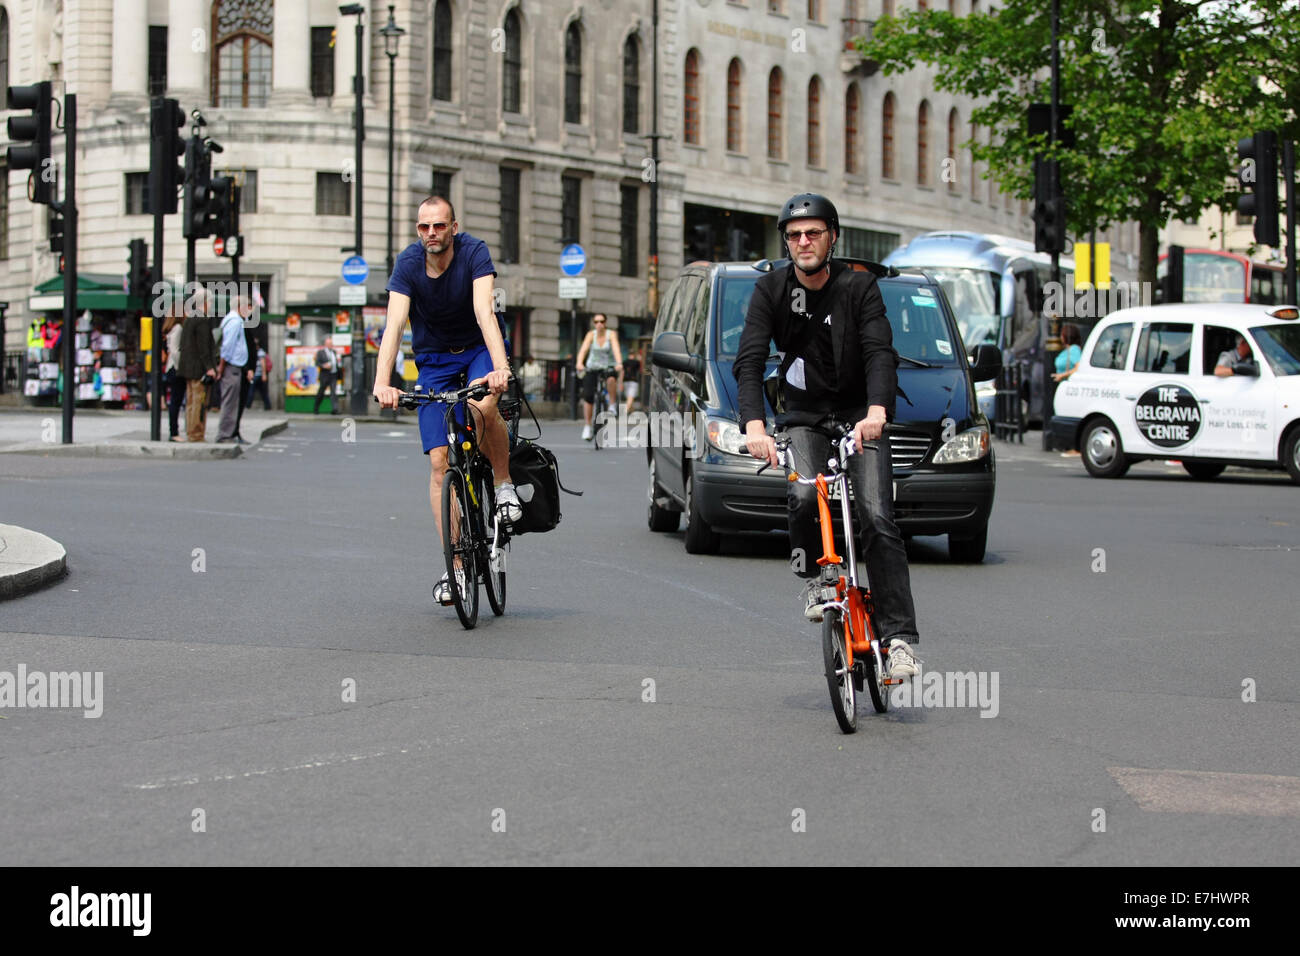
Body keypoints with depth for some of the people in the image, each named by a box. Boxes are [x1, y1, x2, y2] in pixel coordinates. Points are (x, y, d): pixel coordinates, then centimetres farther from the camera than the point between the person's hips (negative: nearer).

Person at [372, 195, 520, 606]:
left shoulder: (474, 252, -22)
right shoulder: (408, 264, -18)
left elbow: (484, 311, -34)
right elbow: (394, 324, -28)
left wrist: (500, 367, -49)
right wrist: (382, 382, -43)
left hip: (479, 347, -2)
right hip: (434, 359, 2)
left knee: (483, 406, -36)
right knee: (440, 460, -8)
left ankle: (504, 485, -8)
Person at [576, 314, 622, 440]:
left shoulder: (611, 335, -10)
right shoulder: (591, 335, -7)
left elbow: (616, 349, -25)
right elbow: (583, 349, -21)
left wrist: (619, 363, -43)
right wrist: (579, 363, -39)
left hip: (609, 367, -1)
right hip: (592, 368, 1)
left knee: (611, 379, -37)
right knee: (588, 396, -9)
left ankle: (613, 405, -14)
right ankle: (587, 427, 2)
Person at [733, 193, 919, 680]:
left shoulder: (859, 287, -11)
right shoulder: (771, 289, -6)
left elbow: (880, 352, -23)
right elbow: (749, 360, -14)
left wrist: (876, 410, -43)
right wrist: (754, 424, -31)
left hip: (861, 414, -1)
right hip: (805, 414, 1)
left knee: (877, 519, -15)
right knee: (803, 497, -26)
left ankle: (899, 635, -15)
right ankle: (813, 579, 2)